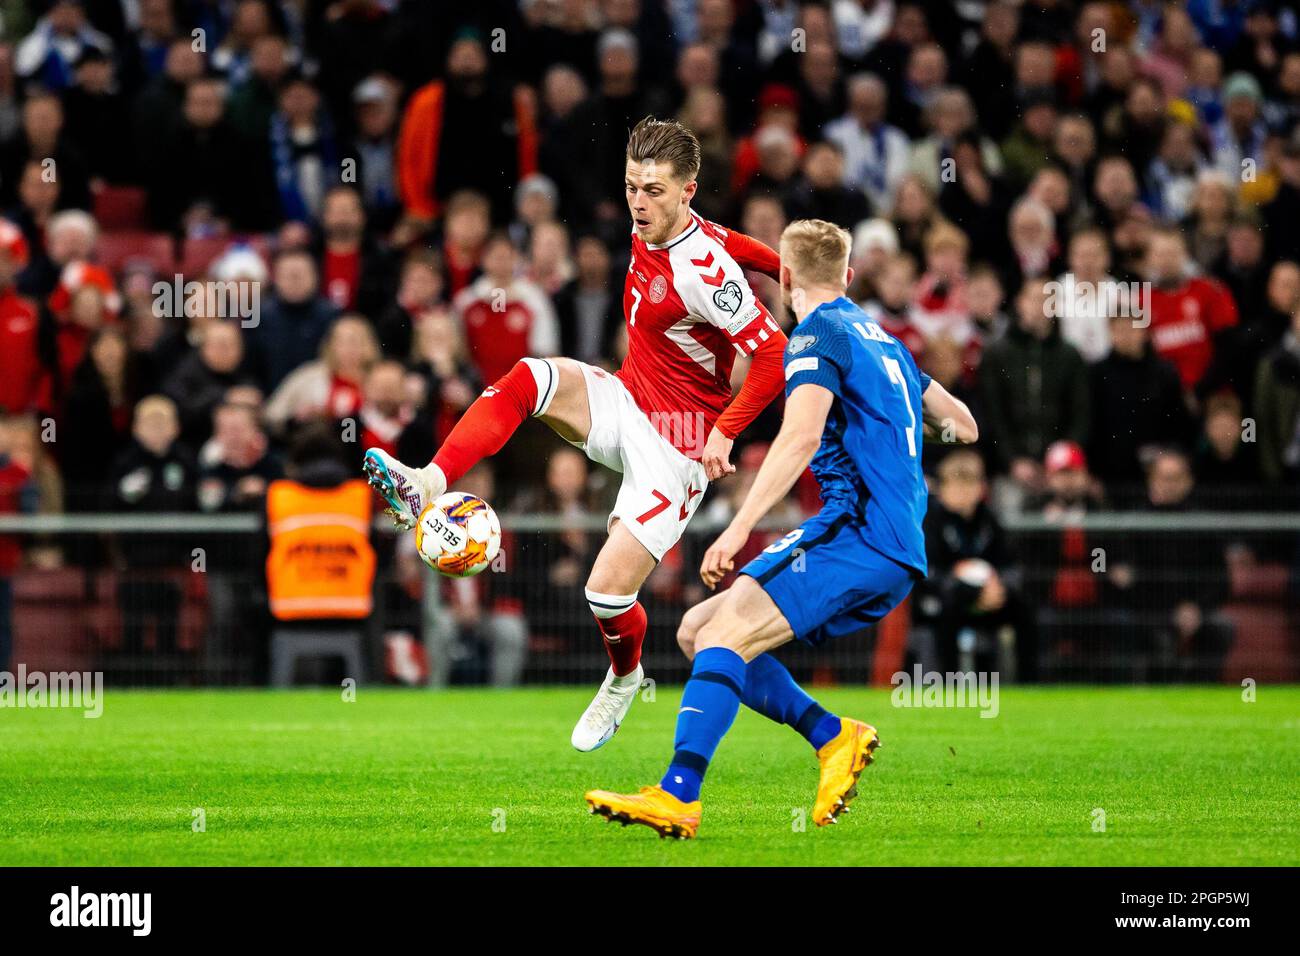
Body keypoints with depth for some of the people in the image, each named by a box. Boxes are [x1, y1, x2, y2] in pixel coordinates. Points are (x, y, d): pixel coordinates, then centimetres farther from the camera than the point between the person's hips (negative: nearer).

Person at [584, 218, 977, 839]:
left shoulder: (818, 335, -3)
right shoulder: (882, 339, 23)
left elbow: (802, 436, -21)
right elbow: (962, 427, 32)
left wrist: (738, 529, -26)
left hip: (858, 533, -9)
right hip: (895, 554, 9)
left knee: (722, 637, -21)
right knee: (697, 631, 7)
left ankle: (677, 795, -36)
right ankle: (834, 737, -1)